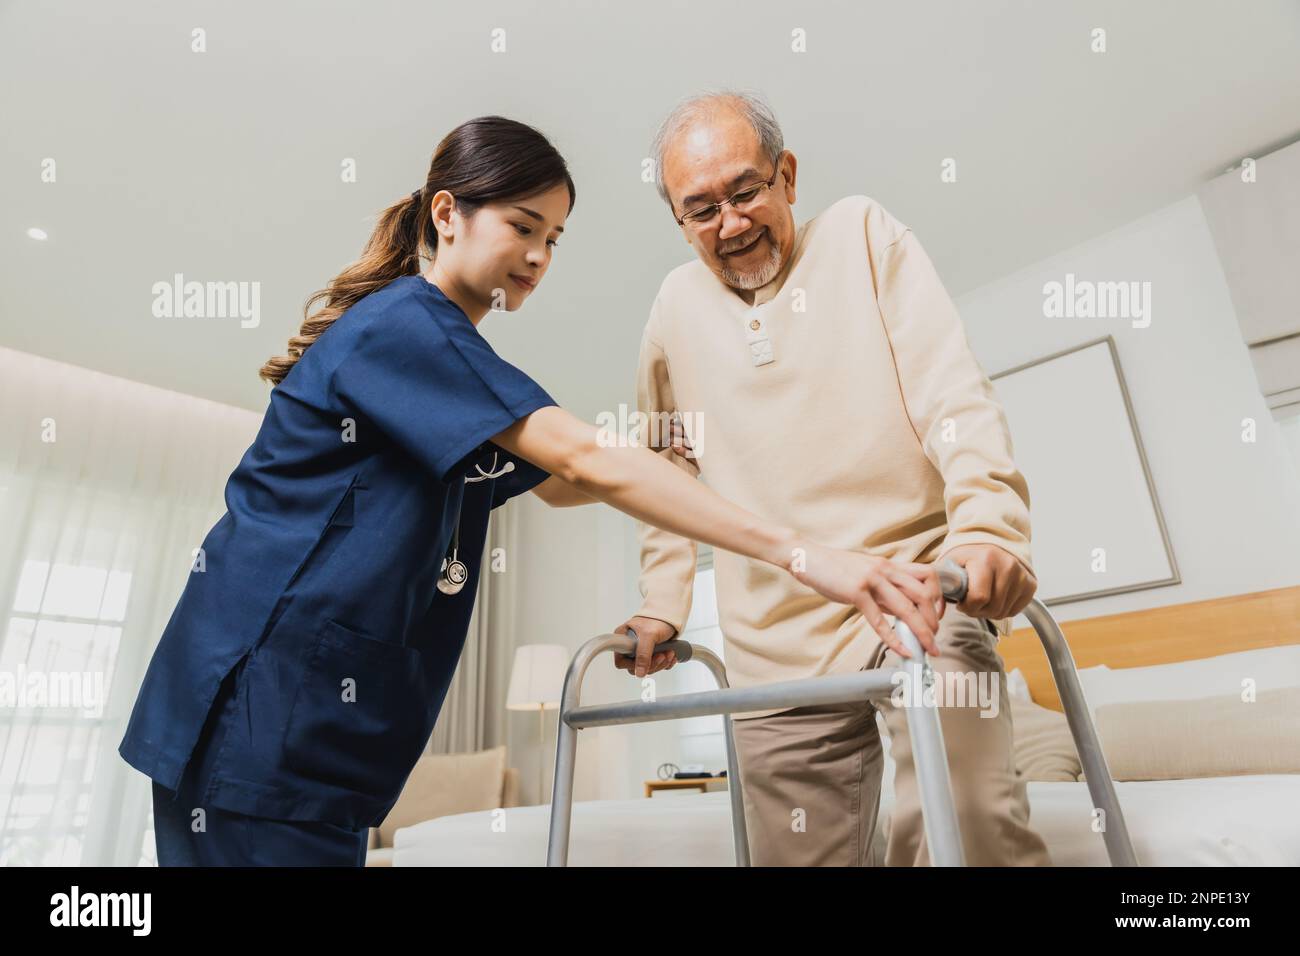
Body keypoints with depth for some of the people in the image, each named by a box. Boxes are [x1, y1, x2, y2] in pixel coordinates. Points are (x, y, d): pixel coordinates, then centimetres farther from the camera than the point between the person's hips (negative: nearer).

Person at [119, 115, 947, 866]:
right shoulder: (402, 323, -17)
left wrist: (653, 474, 0)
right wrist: (801, 553, -31)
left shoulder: (445, 365, 13)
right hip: (263, 691, -9)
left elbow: (555, 484, 18)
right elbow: (585, 461, -29)